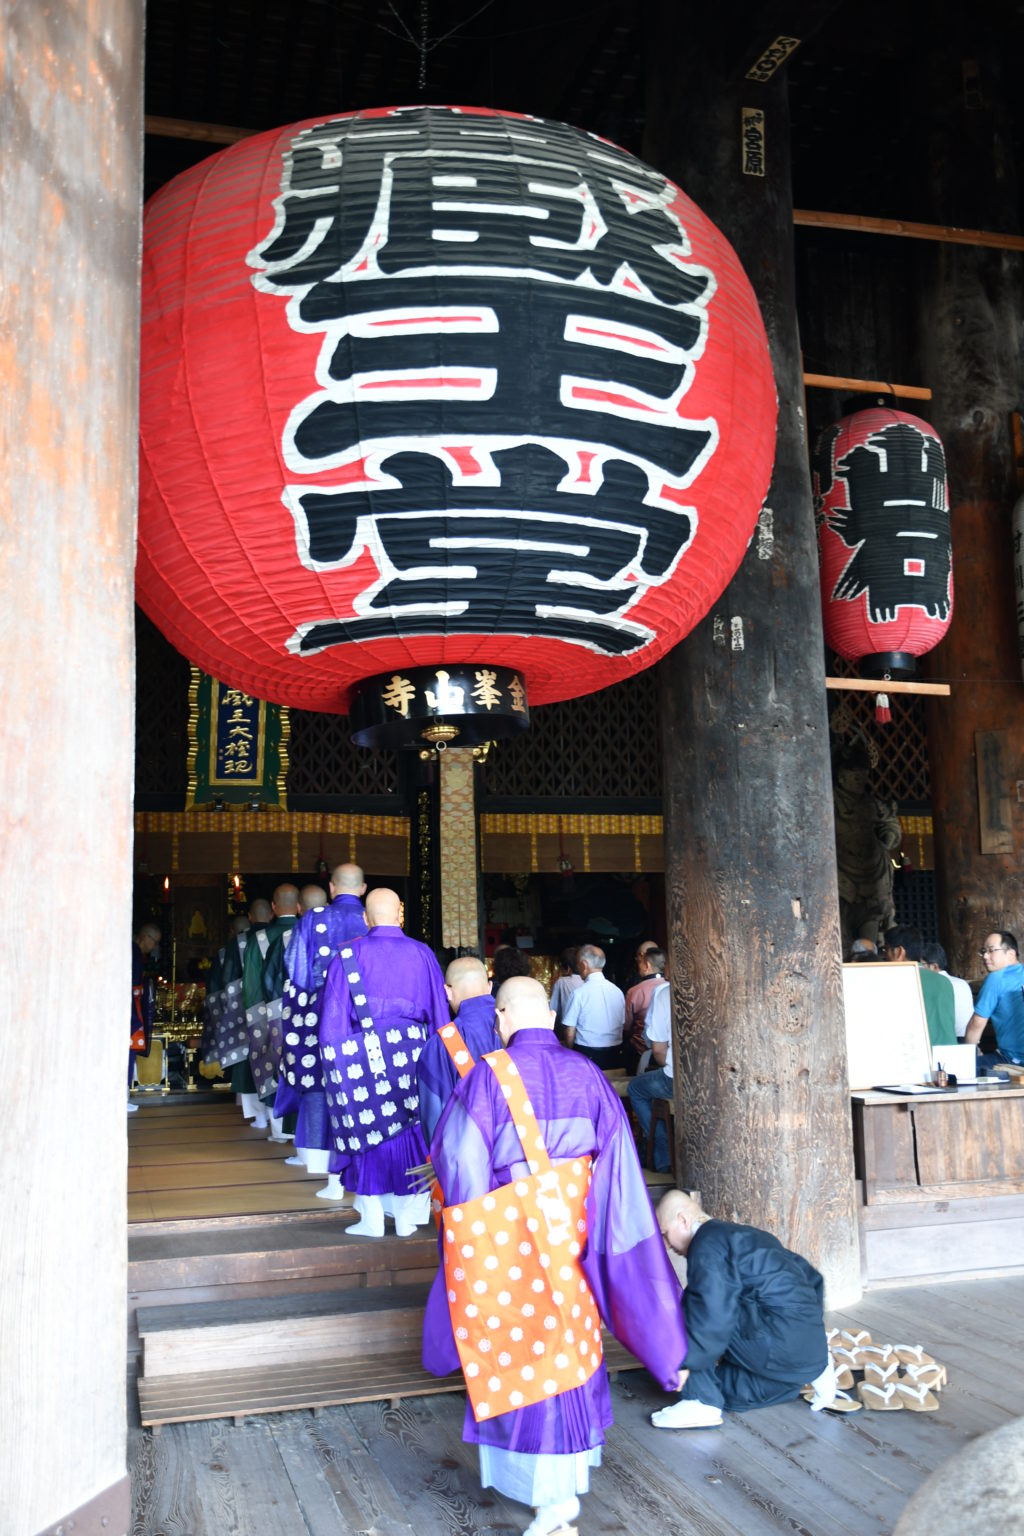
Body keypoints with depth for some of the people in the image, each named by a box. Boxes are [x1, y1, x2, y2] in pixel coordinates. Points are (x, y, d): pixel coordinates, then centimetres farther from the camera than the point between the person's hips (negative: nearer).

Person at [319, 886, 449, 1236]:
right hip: (413, 1051, 1)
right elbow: (439, 1014, 3)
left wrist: (339, 1060, 6)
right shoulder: (423, 955, 0)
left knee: (368, 1130, 8)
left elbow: (333, 1016, -2)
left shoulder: (349, 956, -4)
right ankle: (407, 1217, 16)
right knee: (414, 1135, 11)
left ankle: (372, 1219, 11)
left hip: (365, 1053, -1)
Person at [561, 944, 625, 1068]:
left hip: (587, 1054, -5)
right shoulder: (617, 991, 2)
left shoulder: (580, 993, -13)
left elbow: (570, 1033, -9)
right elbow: (622, 1024, 8)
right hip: (615, 1056, 5)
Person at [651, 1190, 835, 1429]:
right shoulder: (741, 1235, 21)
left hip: (780, 1344, -9)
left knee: (690, 1308, -2)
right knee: (721, 1386, 19)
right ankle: (812, 1373, 13)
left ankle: (702, 1403, -5)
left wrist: (687, 1363, -8)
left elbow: (713, 1315, -18)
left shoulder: (708, 1244, -7)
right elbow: (811, 1277, 27)